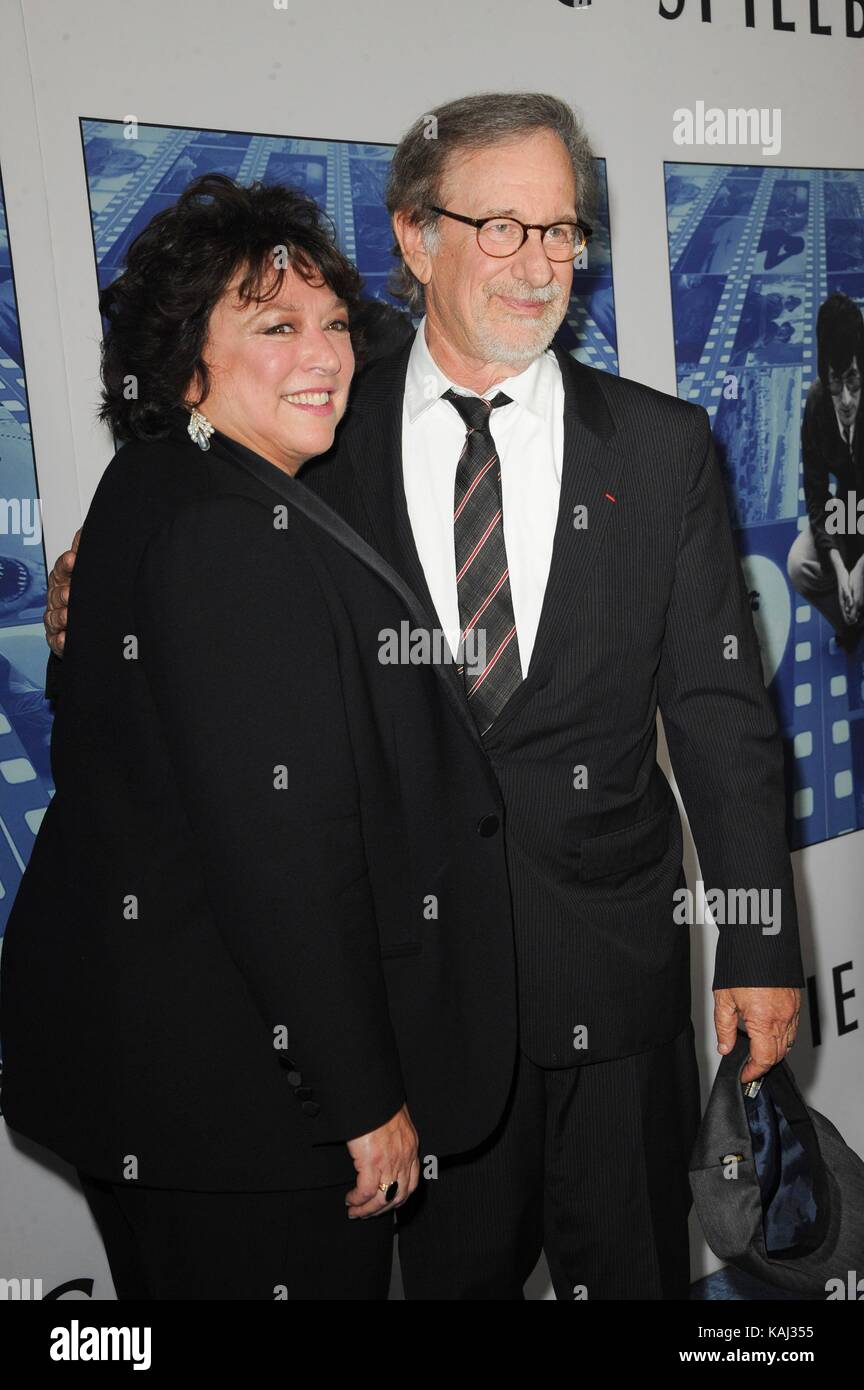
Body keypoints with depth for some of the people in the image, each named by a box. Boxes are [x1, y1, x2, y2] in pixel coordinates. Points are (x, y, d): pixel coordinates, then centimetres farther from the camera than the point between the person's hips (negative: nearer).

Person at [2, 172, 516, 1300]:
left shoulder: (148, 492, 8)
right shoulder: (237, 537, -24)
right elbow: (279, 850, -26)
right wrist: (365, 1097, -19)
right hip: (244, 1095, -10)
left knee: (171, 1273, 25)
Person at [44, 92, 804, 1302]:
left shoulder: (663, 445, 0)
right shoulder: (325, 444, -2)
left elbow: (722, 711, 0)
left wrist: (760, 946, -1)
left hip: (616, 966, 1)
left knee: (633, 1271, 18)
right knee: (452, 1270, 19)